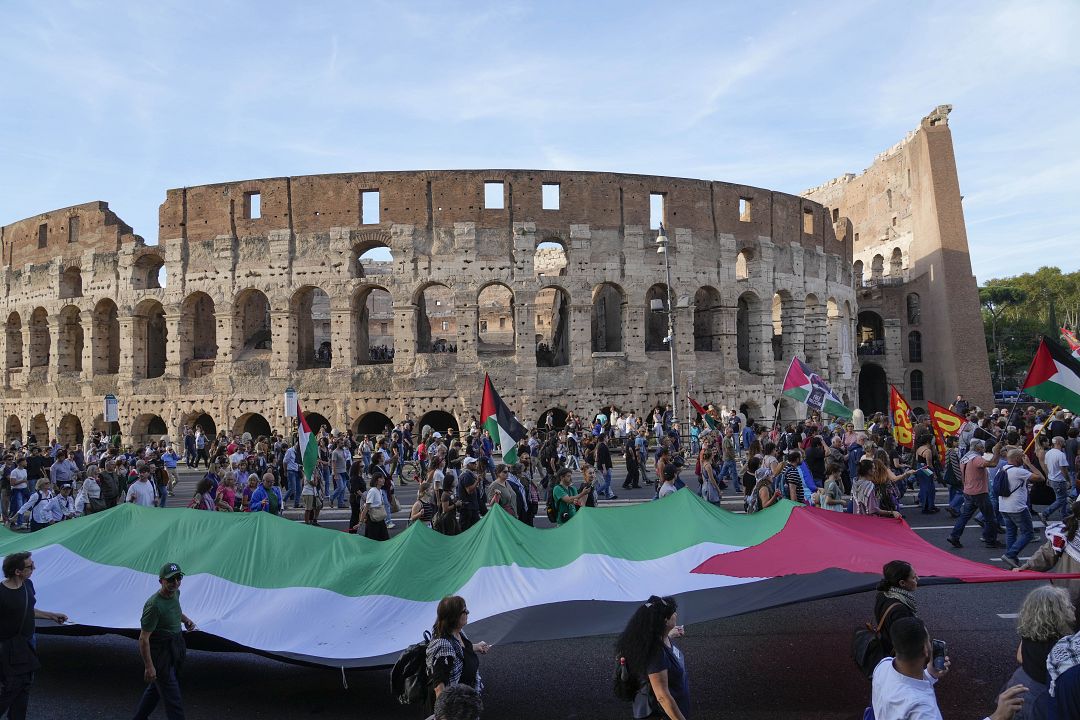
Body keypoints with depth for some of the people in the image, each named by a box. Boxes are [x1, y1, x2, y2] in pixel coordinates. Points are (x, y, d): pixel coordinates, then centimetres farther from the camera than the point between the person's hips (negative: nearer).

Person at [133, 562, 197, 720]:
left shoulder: (175, 593, -3)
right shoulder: (154, 605, -28)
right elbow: (144, 639, -24)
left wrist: (186, 620, 6)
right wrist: (149, 666, -20)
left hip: (176, 646, 9)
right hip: (160, 652, -9)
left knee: (155, 687, 25)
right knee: (172, 696, -2)